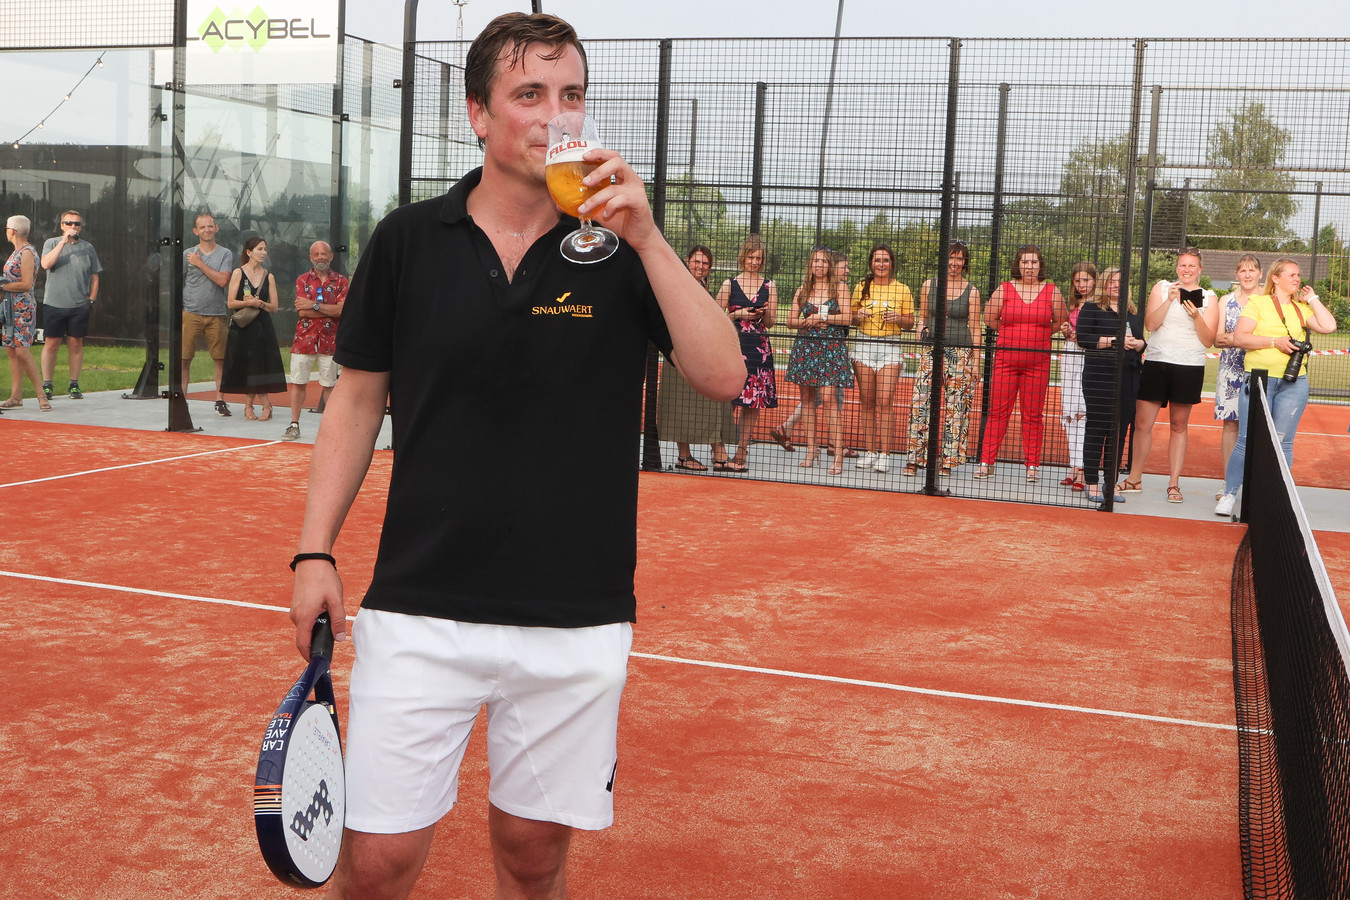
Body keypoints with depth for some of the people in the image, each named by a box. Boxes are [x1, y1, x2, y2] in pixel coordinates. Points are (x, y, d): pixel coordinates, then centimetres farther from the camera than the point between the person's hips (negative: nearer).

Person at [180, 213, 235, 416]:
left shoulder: (225, 254, 5)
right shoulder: (188, 254, 8)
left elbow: (223, 280, -9)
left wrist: (200, 264, -7)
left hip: (217, 315, 0)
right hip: (190, 314, 0)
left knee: (220, 359, 2)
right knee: (184, 359, -3)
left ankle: (220, 401, 10)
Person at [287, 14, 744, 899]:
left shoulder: (624, 244, 0)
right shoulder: (408, 240, 2)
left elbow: (724, 376, -10)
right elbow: (358, 400, 9)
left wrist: (646, 236, -17)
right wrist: (315, 551, 3)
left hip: (578, 619, 0)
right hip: (420, 609, 0)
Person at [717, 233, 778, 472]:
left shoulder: (769, 286, 9)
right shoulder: (729, 284, 6)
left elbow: (771, 323, 8)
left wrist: (764, 313, -12)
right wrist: (738, 314, -9)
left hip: (759, 348, 2)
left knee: (753, 402, 1)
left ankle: (741, 453, 7)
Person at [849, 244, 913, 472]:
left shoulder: (902, 289, 5)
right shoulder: (861, 287, 9)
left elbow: (910, 323, 9)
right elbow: (851, 318, 16)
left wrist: (898, 318, -12)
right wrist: (858, 316, -6)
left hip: (890, 346, -2)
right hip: (864, 344, 2)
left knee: (885, 401, -11)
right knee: (867, 401, 2)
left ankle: (884, 453, -9)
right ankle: (869, 451, 8)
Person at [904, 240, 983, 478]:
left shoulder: (971, 291, 4)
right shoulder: (929, 285, 8)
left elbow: (975, 328, 3)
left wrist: (975, 362, -1)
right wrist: (922, 329, -4)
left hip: (961, 353, -1)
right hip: (933, 351, 1)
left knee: (956, 406, -1)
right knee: (920, 403, -8)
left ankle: (948, 461, 7)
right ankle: (914, 460, -4)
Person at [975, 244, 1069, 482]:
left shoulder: (1051, 291, 6)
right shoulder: (1005, 289, 5)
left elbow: (1061, 322, 14)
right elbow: (989, 319, 10)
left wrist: (1040, 334, 8)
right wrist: (1012, 331, 10)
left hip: (1038, 362, 0)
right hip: (1006, 358, 0)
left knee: (1034, 415, 3)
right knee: (998, 411, -1)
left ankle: (1032, 465, 10)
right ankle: (986, 462, 4)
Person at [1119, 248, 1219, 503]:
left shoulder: (1209, 298, 6)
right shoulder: (1162, 288, 7)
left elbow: (1208, 341, 0)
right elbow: (1150, 323, -6)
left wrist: (1196, 316, -15)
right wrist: (1170, 300, -16)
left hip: (1189, 367, -1)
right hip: (1156, 362, 1)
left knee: (1179, 425, 4)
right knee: (1142, 422, 0)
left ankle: (1174, 484, 10)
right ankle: (1134, 479, 13)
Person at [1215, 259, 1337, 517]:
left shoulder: (1302, 308, 15)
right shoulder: (1258, 302, 4)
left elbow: (1328, 326, 2)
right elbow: (1239, 337, -5)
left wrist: (1312, 299, 7)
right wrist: (1274, 341, -13)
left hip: (1294, 382, 3)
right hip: (1258, 378, -3)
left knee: (1283, 442, 3)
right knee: (1248, 440, -5)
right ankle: (1229, 494, 4)